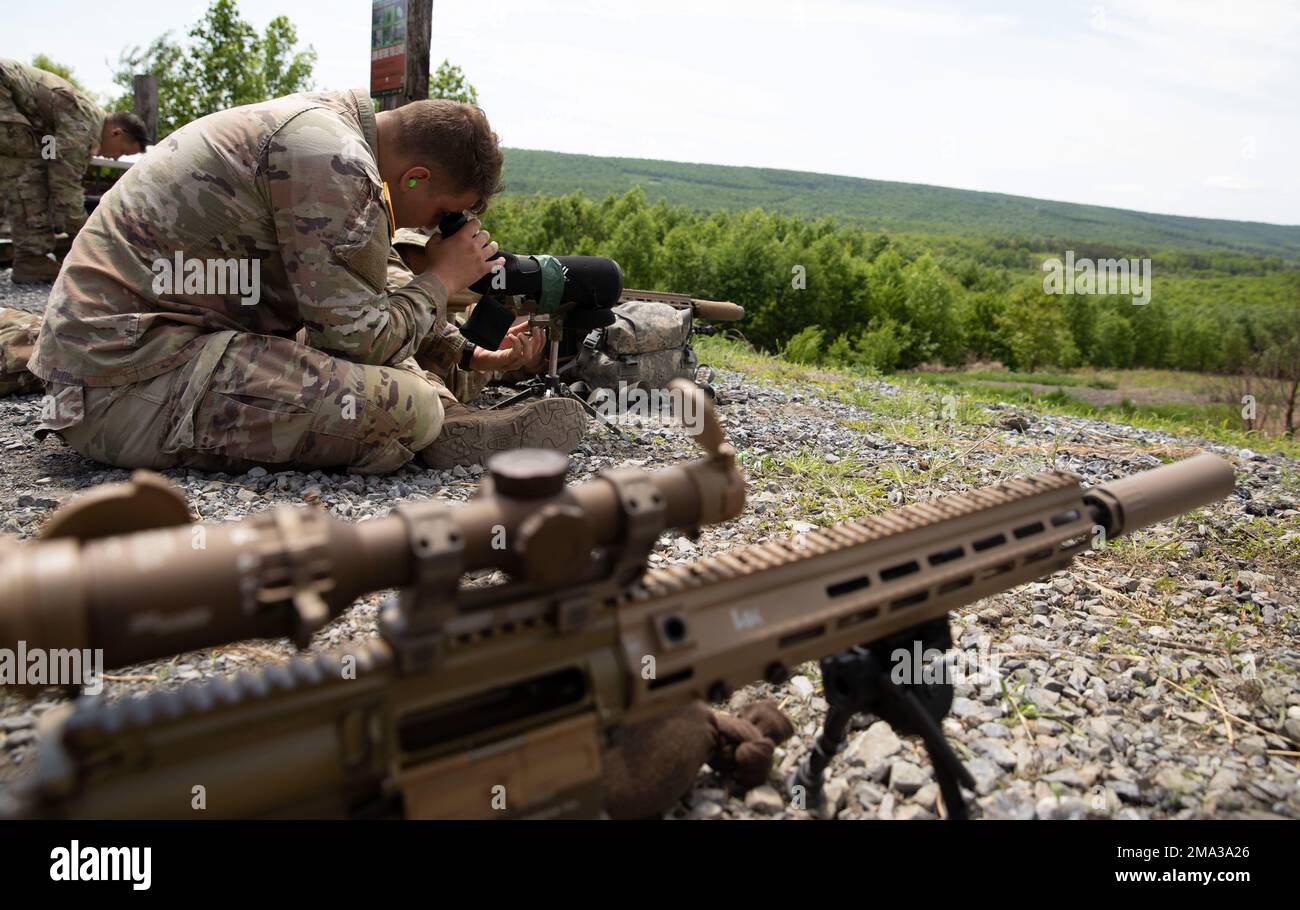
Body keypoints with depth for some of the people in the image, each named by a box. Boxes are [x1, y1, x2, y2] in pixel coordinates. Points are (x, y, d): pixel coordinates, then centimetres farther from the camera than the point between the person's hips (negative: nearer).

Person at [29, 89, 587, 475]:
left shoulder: (324, 121, 12)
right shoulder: (334, 160, -19)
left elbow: (360, 305, 20)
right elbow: (358, 336, -20)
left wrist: (473, 357, 16)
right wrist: (440, 280, -4)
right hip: (126, 380, -10)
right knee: (407, 405, -27)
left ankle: (443, 417, -1)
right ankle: (447, 432, 2)